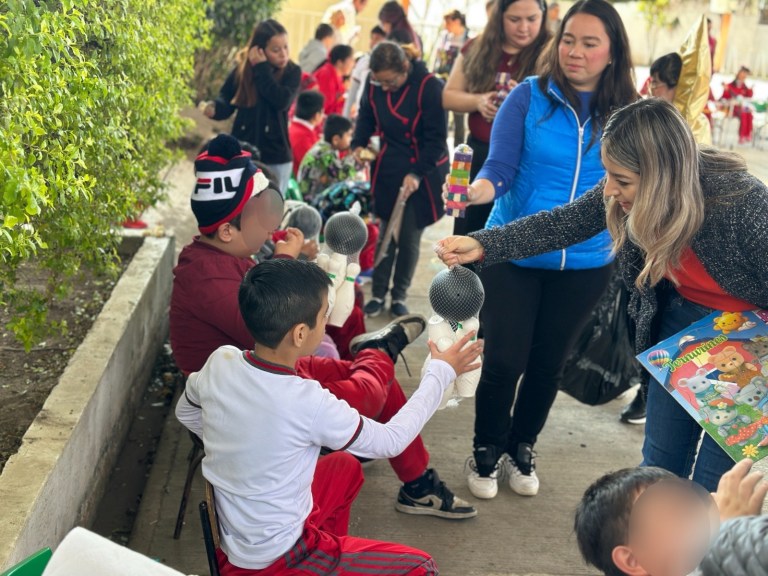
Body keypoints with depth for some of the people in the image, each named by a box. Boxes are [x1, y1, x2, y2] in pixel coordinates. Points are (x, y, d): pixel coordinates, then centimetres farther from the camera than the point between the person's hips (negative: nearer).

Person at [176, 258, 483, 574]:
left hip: (228, 536, 7)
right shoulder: (308, 402, -29)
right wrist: (441, 371, -3)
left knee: (345, 466, 26)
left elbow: (185, 412, 10)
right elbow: (391, 441, -13)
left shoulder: (220, 361, -12)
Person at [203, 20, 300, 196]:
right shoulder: (243, 69, -2)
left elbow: (282, 101, -21)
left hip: (275, 157, -1)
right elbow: (226, 99, 3)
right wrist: (214, 109, -19)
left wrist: (262, 69, -19)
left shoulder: (292, 72, -5)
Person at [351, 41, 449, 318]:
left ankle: (399, 296, 19)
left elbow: (436, 139, -16)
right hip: (388, 167, 3)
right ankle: (378, 294, 15)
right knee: (386, 231, 5)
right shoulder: (374, 83, -7)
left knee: (409, 236, 3)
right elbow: (366, 116, 11)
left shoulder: (428, 86, -20)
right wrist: (359, 144, -7)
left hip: (422, 172, -3)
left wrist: (417, 173, -22)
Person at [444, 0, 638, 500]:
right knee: (503, 362, 1)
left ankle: (522, 448, 38)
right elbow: (500, 169, -15)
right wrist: (474, 192, -33)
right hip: (513, 255, -2)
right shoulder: (530, 97, -8)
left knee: (549, 364, 15)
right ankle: (487, 450, 27)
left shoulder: (626, 114, -2)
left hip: (585, 265, 2)